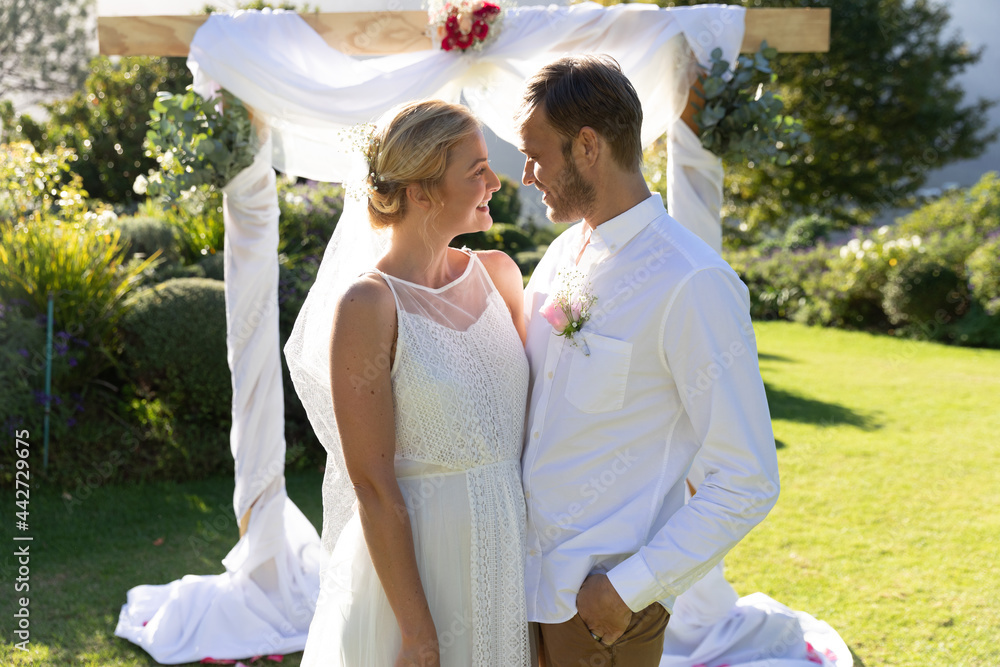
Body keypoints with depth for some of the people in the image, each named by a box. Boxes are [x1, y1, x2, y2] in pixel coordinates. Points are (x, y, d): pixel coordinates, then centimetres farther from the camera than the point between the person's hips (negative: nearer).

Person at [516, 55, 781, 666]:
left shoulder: (693, 286, -19)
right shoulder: (561, 255, 6)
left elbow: (749, 483, -17)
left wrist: (631, 588, -17)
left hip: (602, 601, -6)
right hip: (525, 575, 7)